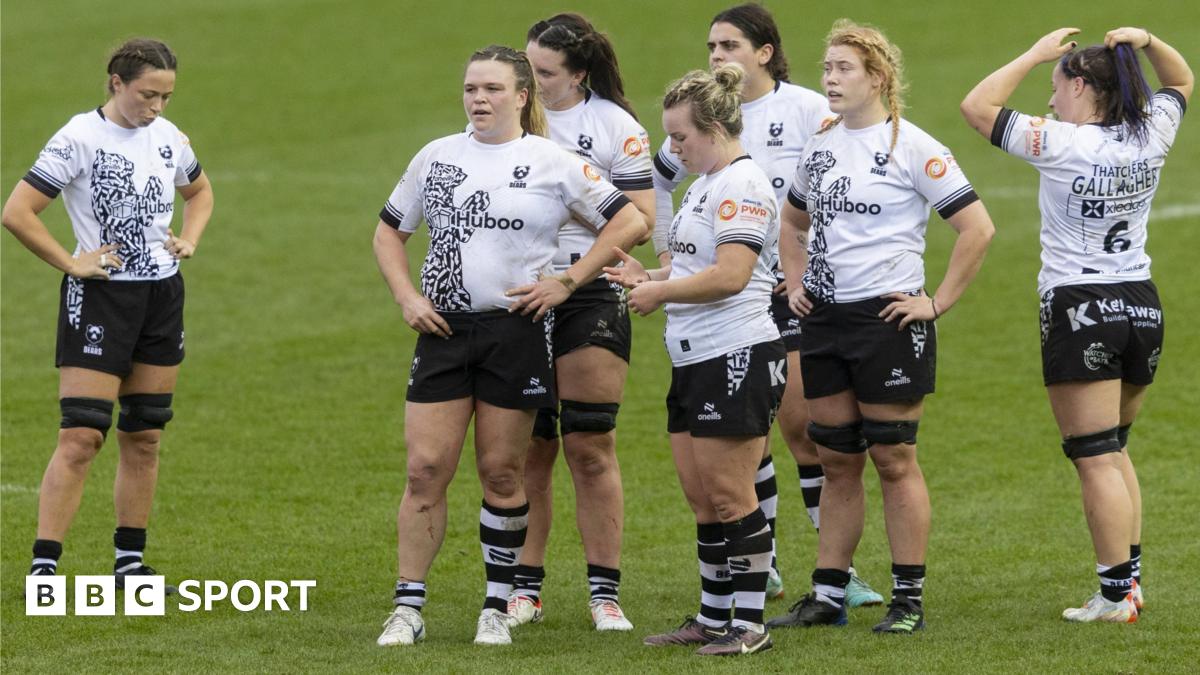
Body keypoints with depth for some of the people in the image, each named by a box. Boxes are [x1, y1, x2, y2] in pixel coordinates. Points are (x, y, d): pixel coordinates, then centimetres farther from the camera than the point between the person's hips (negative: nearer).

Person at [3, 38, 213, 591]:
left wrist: (189, 239, 10)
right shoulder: (79, 138, -13)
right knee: (81, 437, -12)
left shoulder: (168, 136, 7)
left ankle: (130, 563, 18)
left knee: (145, 436, 9)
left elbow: (199, 191, 28)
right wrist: (71, 263, -14)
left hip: (162, 297, 6)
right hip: (99, 298, -6)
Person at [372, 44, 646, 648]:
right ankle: (408, 608, 1)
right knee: (424, 470, -4)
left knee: (501, 473, 4)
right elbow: (389, 232, 17)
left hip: (517, 328, -2)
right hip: (444, 328, 2)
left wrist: (564, 283, -6)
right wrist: (407, 297, 2)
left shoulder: (553, 165, -1)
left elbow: (629, 223, 0)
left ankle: (497, 608, 14)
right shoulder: (437, 157, 8)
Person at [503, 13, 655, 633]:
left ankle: (605, 592, 3)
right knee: (527, 448, 5)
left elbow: (641, 217, -5)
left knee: (591, 448, -2)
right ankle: (525, 589, 12)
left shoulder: (613, 124, -2)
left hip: (590, 296, -3)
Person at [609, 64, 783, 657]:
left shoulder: (742, 185, -14)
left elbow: (729, 275, -23)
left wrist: (659, 292, -13)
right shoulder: (704, 184, 17)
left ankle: (750, 624, 0)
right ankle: (713, 618, 19)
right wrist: (648, 277, 11)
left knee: (729, 497, -6)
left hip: (737, 359, -10)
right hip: (694, 362, 10)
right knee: (701, 499, 12)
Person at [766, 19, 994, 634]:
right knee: (836, 461, 10)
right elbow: (793, 222, 29)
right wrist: (795, 284, 16)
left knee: (894, 459, -2)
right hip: (825, 319, 6)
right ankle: (827, 597, 15)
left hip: (888, 318, -6)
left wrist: (938, 303, -12)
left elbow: (977, 227, -12)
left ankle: (909, 601, 5)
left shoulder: (911, 147, -9)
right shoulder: (820, 148, 11)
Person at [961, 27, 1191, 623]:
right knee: (1113, 450, 20)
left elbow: (977, 107, -12)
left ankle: (1116, 594, -4)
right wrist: (1148, 44, 4)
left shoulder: (1064, 144, -16)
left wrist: (1036, 56, -6)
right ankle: (1131, 576, 22)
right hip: (1142, 304, 7)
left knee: (1096, 460, -3)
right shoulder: (1150, 137, 1)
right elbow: (1181, 82, 22)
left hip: (1080, 310, -7)